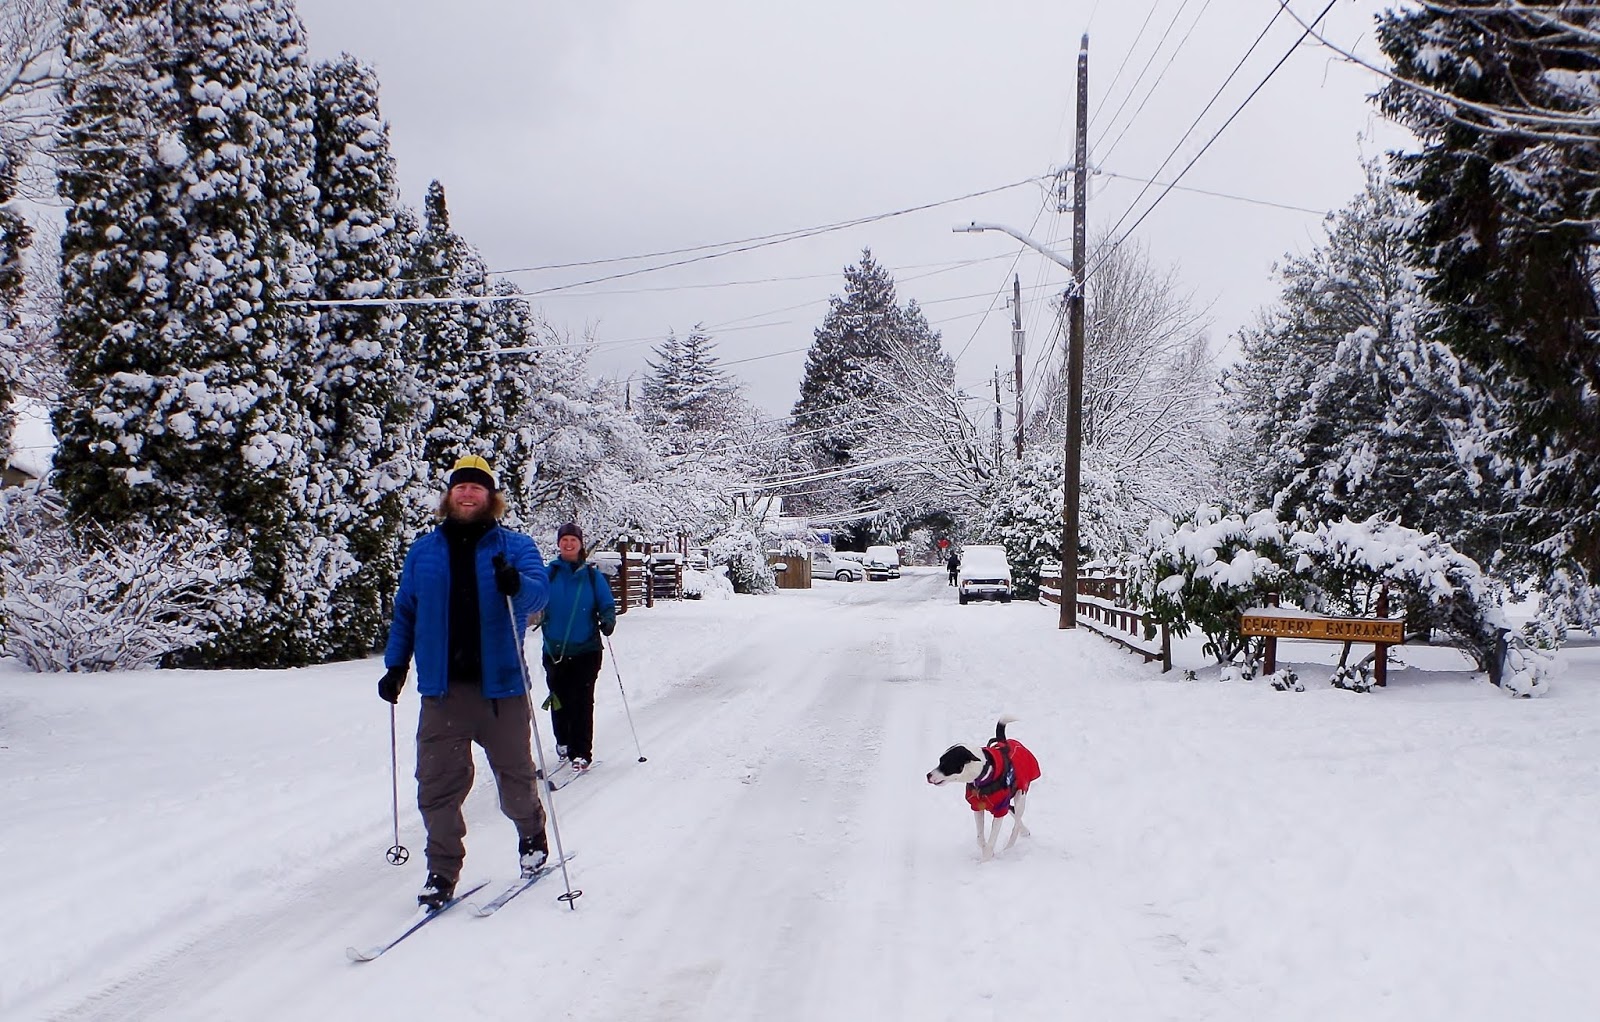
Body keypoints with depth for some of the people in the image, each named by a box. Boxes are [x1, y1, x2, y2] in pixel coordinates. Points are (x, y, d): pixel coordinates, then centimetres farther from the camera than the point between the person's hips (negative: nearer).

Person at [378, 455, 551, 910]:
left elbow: (540, 590, -15)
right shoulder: (424, 551, 10)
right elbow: (405, 611, 15)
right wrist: (395, 666, 8)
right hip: (441, 689, 2)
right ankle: (442, 870, 12)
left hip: (500, 686, -2)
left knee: (514, 776, 11)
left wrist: (516, 585, -37)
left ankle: (532, 834, 37)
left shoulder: (515, 546, 1)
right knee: (437, 785, 0)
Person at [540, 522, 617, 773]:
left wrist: (607, 620, -15)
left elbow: (607, 604, 4)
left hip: (585, 650, -1)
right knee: (559, 700, 9)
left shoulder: (592, 575, 4)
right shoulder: (549, 574, 5)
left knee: (582, 701, -6)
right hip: (555, 650, 2)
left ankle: (581, 753, -1)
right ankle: (563, 741, 32)